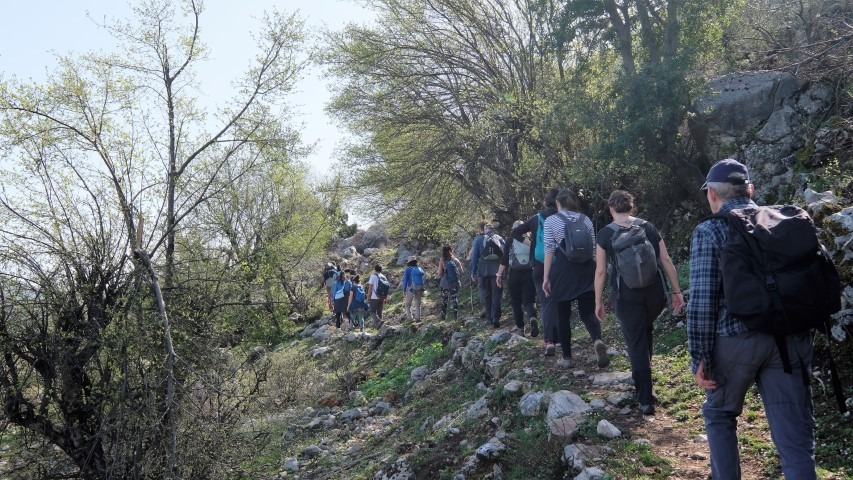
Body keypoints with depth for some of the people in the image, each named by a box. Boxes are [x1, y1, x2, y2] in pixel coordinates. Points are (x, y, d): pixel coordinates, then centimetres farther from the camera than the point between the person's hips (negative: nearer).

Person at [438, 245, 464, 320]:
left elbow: (440, 273, -11)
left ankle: (443, 315, 15)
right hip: (455, 282, 1)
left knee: (444, 300, 13)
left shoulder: (442, 260, -7)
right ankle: (455, 314, -6)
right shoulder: (455, 260, -2)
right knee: (455, 298, 7)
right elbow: (462, 271, -2)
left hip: (445, 283, -1)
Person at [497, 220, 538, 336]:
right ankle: (533, 318, -28)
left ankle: (520, 328, 12)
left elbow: (504, 260, -6)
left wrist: (499, 275, -3)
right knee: (529, 300, 2)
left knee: (516, 302, 10)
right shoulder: (531, 241, 6)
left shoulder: (510, 242, -1)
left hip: (514, 274, -1)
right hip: (529, 274, 2)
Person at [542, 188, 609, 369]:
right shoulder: (585, 219, 10)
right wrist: (595, 272, 18)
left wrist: (546, 277, -4)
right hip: (586, 269, 3)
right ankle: (597, 340, -24)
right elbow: (594, 249, 10)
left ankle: (566, 358, 13)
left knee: (563, 315, 9)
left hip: (562, 270, -2)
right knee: (588, 312, 6)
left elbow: (549, 250, -5)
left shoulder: (551, 221, 1)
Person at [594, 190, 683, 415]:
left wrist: (598, 302, 4)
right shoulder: (648, 227, 7)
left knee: (636, 343, 3)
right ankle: (642, 376, 36)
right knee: (646, 331, 27)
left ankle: (646, 400, 5)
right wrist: (676, 291, 10)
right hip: (654, 292, 3)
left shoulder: (605, 234, 0)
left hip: (627, 295, -3)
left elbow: (600, 271, -3)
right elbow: (666, 260, 4)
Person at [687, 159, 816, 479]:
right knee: (795, 436, 6)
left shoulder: (709, 231, -4)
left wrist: (699, 356, -6)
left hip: (736, 338, -3)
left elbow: (702, 298, -11)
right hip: (790, 338, 4)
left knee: (719, 414, 21)